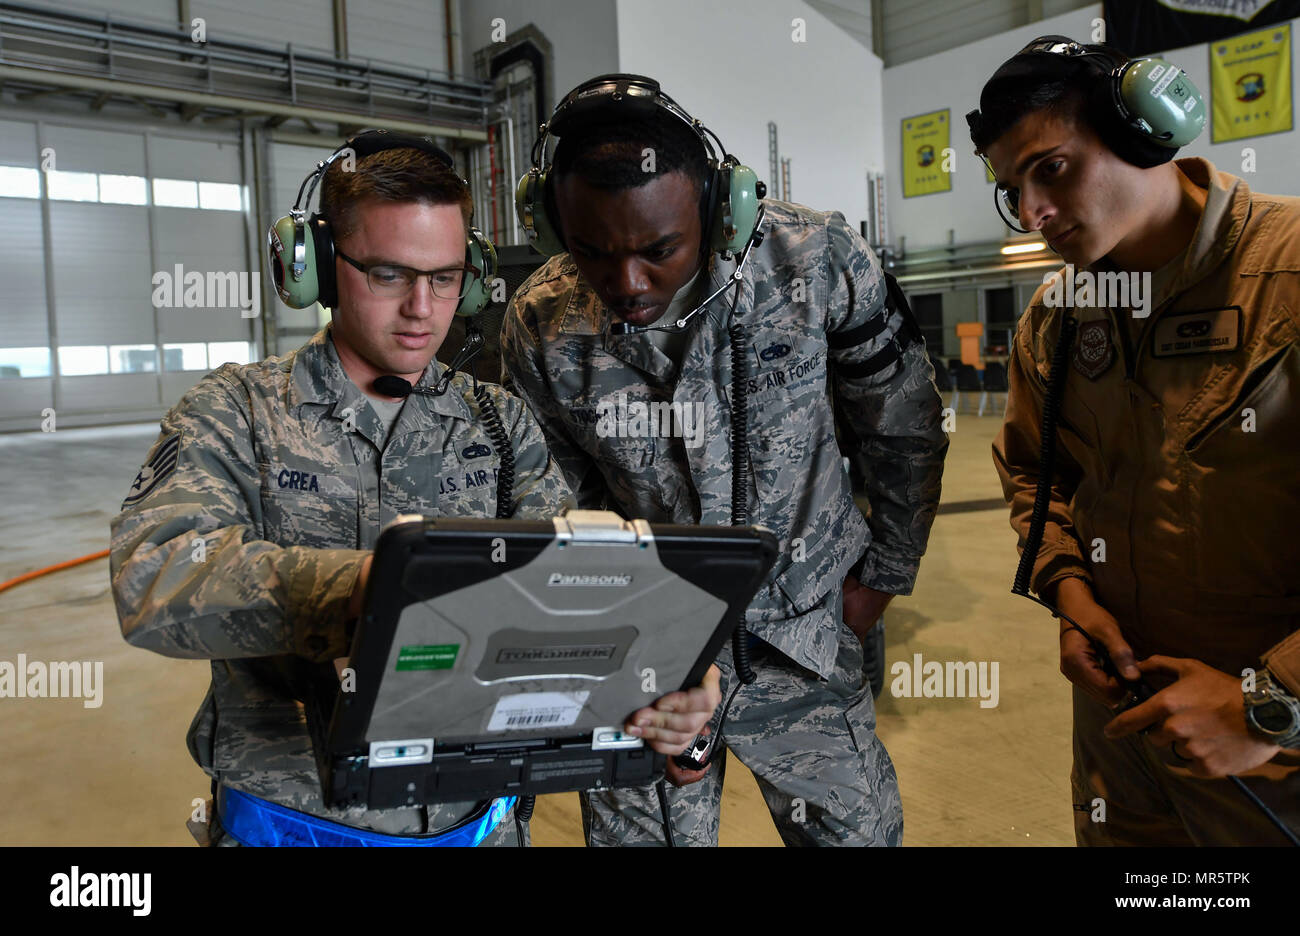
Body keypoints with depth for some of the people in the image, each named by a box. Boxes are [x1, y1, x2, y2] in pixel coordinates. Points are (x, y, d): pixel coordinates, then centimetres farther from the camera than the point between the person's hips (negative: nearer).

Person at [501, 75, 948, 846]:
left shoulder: (819, 263, -18)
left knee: (858, 829, 15)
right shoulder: (540, 328, -14)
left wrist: (883, 576, 3)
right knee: (636, 831, 13)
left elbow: (909, 430, -2)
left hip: (802, 641, 0)